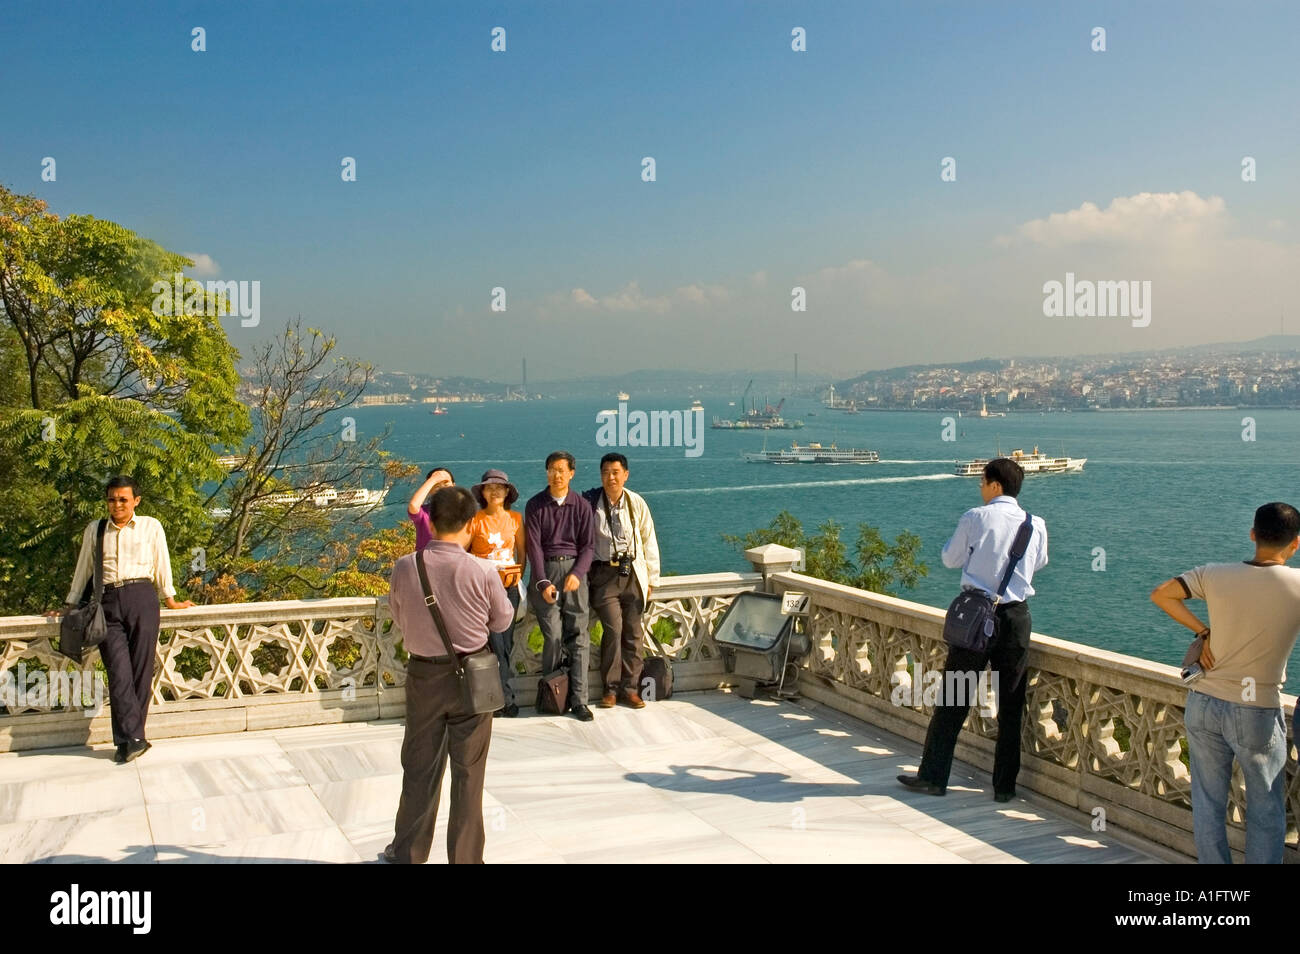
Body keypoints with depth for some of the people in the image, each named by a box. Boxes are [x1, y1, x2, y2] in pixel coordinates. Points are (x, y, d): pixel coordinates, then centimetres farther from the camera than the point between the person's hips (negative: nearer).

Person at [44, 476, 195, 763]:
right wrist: (69, 605, 25)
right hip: (108, 602, 1)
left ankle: (129, 739, 4)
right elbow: (83, 569, 22)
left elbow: (161, 565, 15)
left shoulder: (151, 527, 8)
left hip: (142, 598, -1)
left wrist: (170, 599, 20)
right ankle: (133, 739, -9)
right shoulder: (94, 530, 13)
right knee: (119, 672, -9)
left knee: (141, 670, -3)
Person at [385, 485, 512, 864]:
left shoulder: (404, 568, -11)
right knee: (468, 773, 10)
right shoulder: (482, 571, -17)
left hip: (423, 675, 2)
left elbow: (399, 619, 4)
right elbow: (502, 620, -2)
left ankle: (408, 852, 31)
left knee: (419, 768, 17)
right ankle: (465, 857, 19)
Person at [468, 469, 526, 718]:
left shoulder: (516, 518, 10)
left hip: (509, 585, 4)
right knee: (495, 643, -9)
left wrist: (518, 576, 5)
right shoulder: (476, 520, -1)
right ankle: (506, 696, -2)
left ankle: (499, 694, 11)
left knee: (507, 641, 3)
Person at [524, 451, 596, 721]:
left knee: (578, 636, -3)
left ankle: (578, 700, -2)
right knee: (553, 636, -6)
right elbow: (534, 546, -1)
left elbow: (588, 545, 6)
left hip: (574, 570, 1)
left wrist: (577, 574, -11)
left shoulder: (581, 506, 7)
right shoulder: (535, 505, 4)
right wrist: (543, 583, -11)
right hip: (546, 570, -1)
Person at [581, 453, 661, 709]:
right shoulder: (590, 503, -2)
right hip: (604, 574, -2)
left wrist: (652, 578, 10)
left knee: (633, 632, 2)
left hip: (633, 574, 2)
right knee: (613, 628, -13)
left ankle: (630, 687, 10)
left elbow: (649, 542, 11)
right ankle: (611, 688, -2)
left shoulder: (637, 503, 5)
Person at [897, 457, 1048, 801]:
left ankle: (933, 776, 12)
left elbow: (950, 558, 5)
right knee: (1011, 705, 9)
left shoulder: (975, 518, -7)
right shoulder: (1036, 525, 1)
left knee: (952, 700, 6)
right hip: (1016, 617, 2)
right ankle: (1005, 786, 14)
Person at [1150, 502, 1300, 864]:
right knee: (1266, 811, 14)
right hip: (1257, 713, -3)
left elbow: (1160, 594, 2)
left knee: (1207, 803, 14)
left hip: (1204, 704, 3)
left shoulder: (1215, 575, -6)